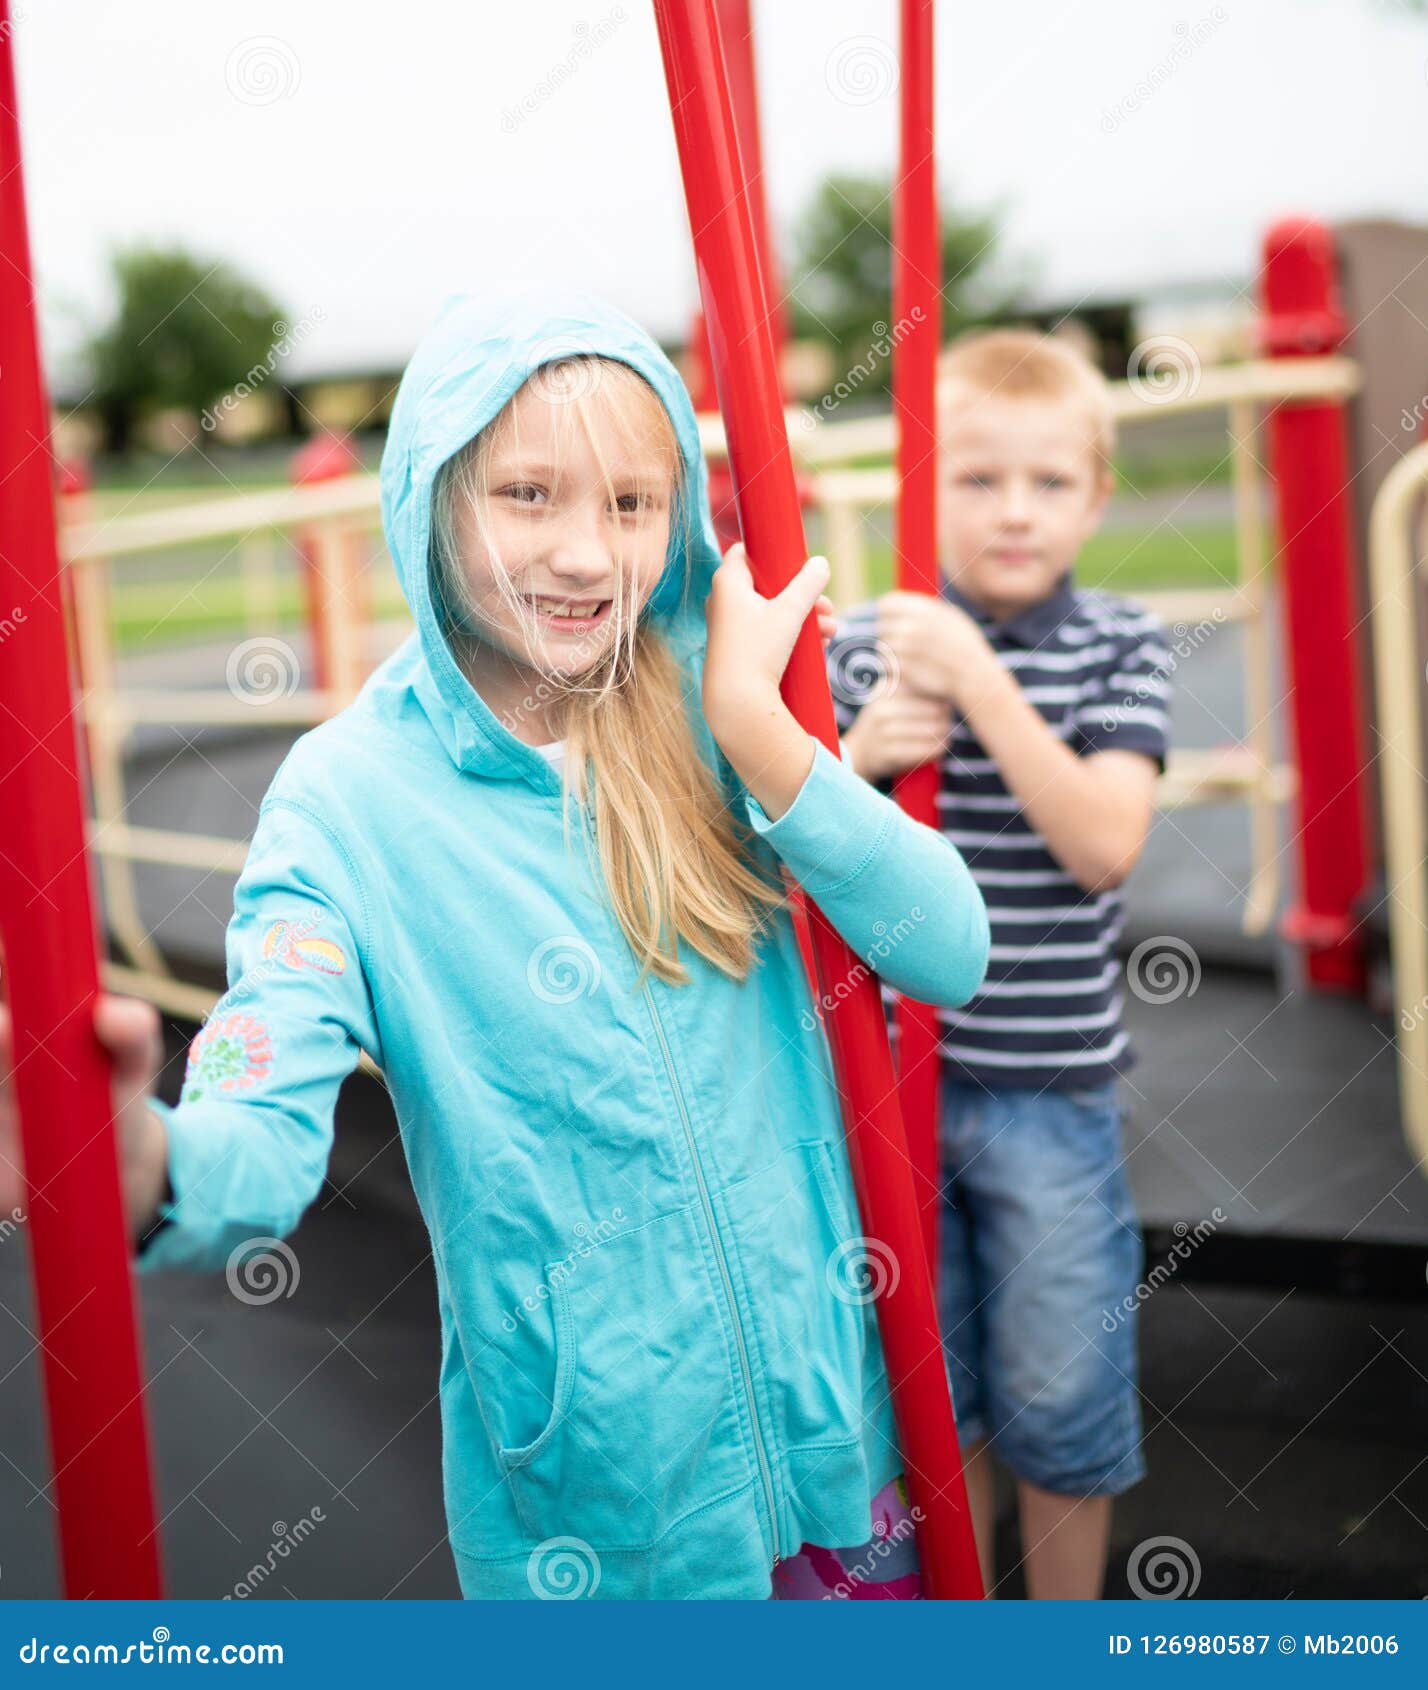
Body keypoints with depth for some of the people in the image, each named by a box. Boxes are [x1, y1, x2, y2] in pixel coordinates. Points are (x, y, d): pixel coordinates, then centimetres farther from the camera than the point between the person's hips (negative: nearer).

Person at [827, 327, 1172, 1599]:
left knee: (1059, 1408, 11)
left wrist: (979, 681, -25)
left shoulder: (1121, 647, -6)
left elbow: (1104, 846, -20)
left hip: (1051, 1090, -2)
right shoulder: (868, 644, -1)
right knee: (929, 1396, 17)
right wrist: (856, 756, -18)